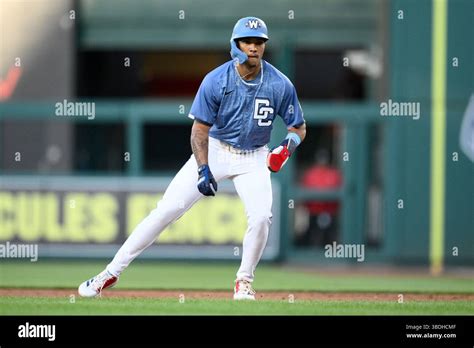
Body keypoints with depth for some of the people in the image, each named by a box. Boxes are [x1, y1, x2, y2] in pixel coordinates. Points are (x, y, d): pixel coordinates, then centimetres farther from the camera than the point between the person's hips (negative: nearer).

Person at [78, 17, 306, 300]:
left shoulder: (280, 85, -14)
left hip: (253, 159, 1)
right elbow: (200, 129, -13)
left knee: (261, 217, -22)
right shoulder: (215, 81, -17)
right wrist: (203, 169, -26)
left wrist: (290, 144, -24)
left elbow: (299, 127, -2)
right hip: (214, 150, -1)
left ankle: (244, 281, 4)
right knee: (167, 210, -10)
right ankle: (112, 272, -4)